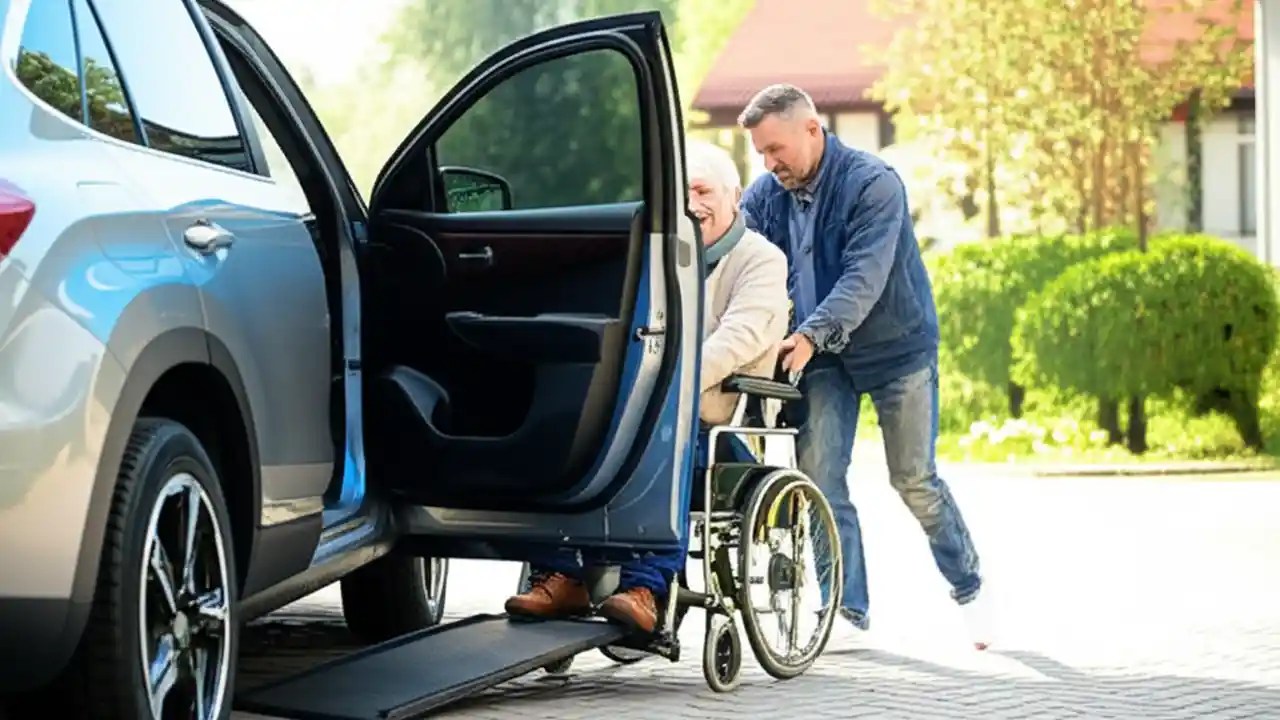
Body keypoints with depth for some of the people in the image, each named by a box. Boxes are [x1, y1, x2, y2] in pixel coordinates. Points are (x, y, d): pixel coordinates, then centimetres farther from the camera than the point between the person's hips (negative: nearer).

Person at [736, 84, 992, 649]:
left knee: (914, 479, 1)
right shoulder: (765, 195, -2)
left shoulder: (872, 184, -20)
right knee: (819, 474, -7)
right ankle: (847, 608, 0)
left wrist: (812, 334, -43)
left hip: (897, 347, -4)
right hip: (823, 356, 5)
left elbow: (864, 276, -30)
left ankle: (967, 588, 22)